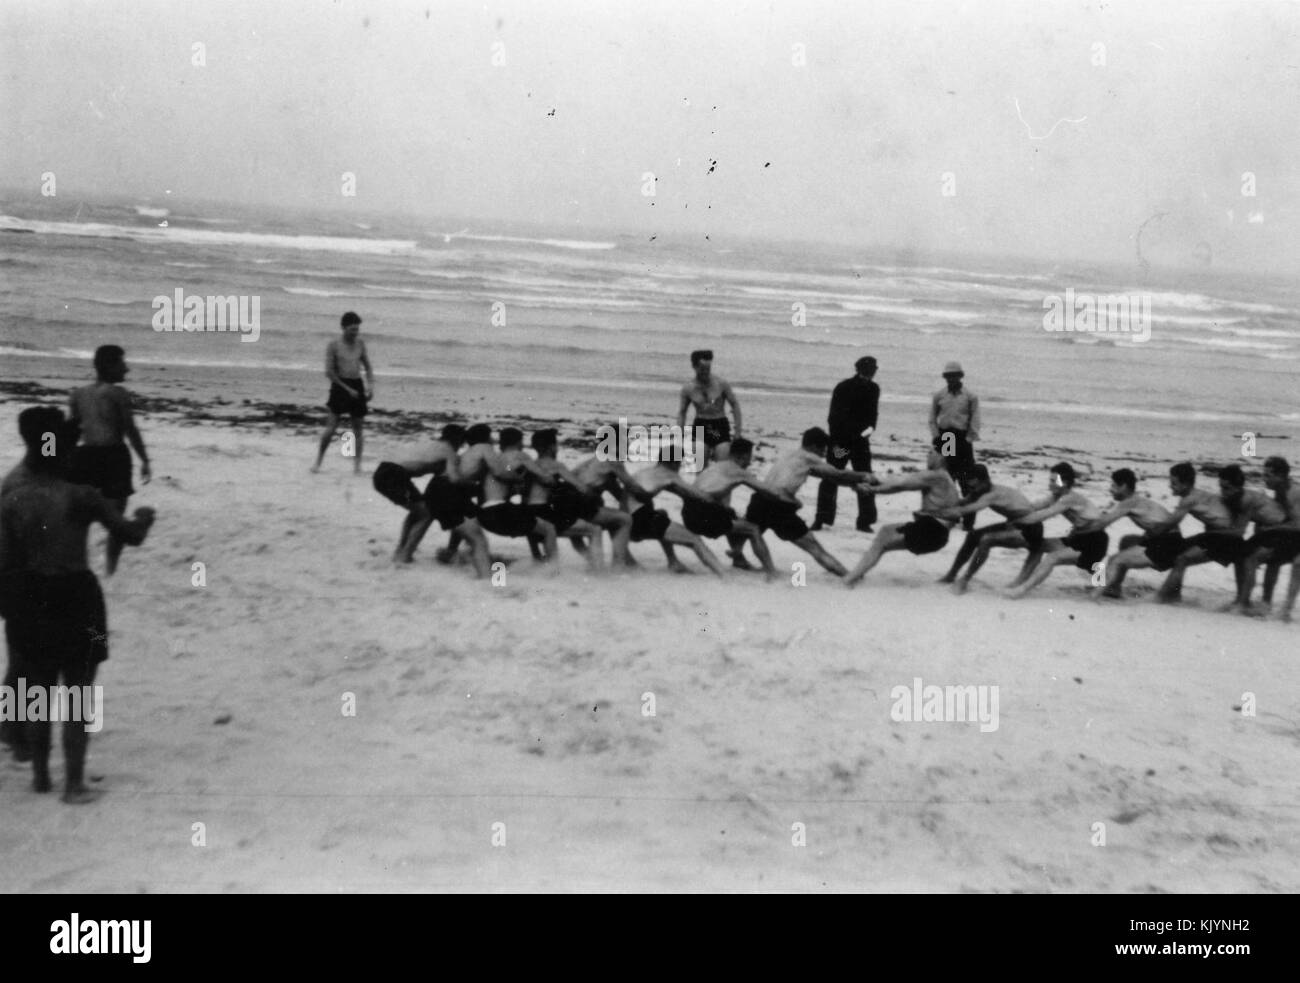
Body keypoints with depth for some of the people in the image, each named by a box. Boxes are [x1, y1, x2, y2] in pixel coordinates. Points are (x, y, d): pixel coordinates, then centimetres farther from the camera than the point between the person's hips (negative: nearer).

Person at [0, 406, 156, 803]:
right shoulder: (82, 498, -12)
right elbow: (131, 535, -6)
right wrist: (143, 517, 16)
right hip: (76, 597, -3)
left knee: (38, 692, 18)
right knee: (79, 694, 7)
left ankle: (40, 775, 27)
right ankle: (74, 784, 7)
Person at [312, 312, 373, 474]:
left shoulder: (360, 344, 9)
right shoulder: (333, 346, -4)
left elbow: (368, 367, 16)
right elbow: (329, 372, -8)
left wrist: (371, 385, 0)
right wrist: (347, 389, -11)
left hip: (357, 386, 4)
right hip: (340, 386, -4)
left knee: (357, 427, 4)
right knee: (332, 426, -8)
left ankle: (357, 464, 9)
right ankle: (318, 460, 4)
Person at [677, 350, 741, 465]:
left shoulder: (721, 384, -5)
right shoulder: (688, 388, 1)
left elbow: (735, 404, 2)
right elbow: (682, 412, 12)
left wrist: (738, 430, -3)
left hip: (720, 426, -1)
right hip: (700, 426, 1)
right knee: (700, 466, -8)